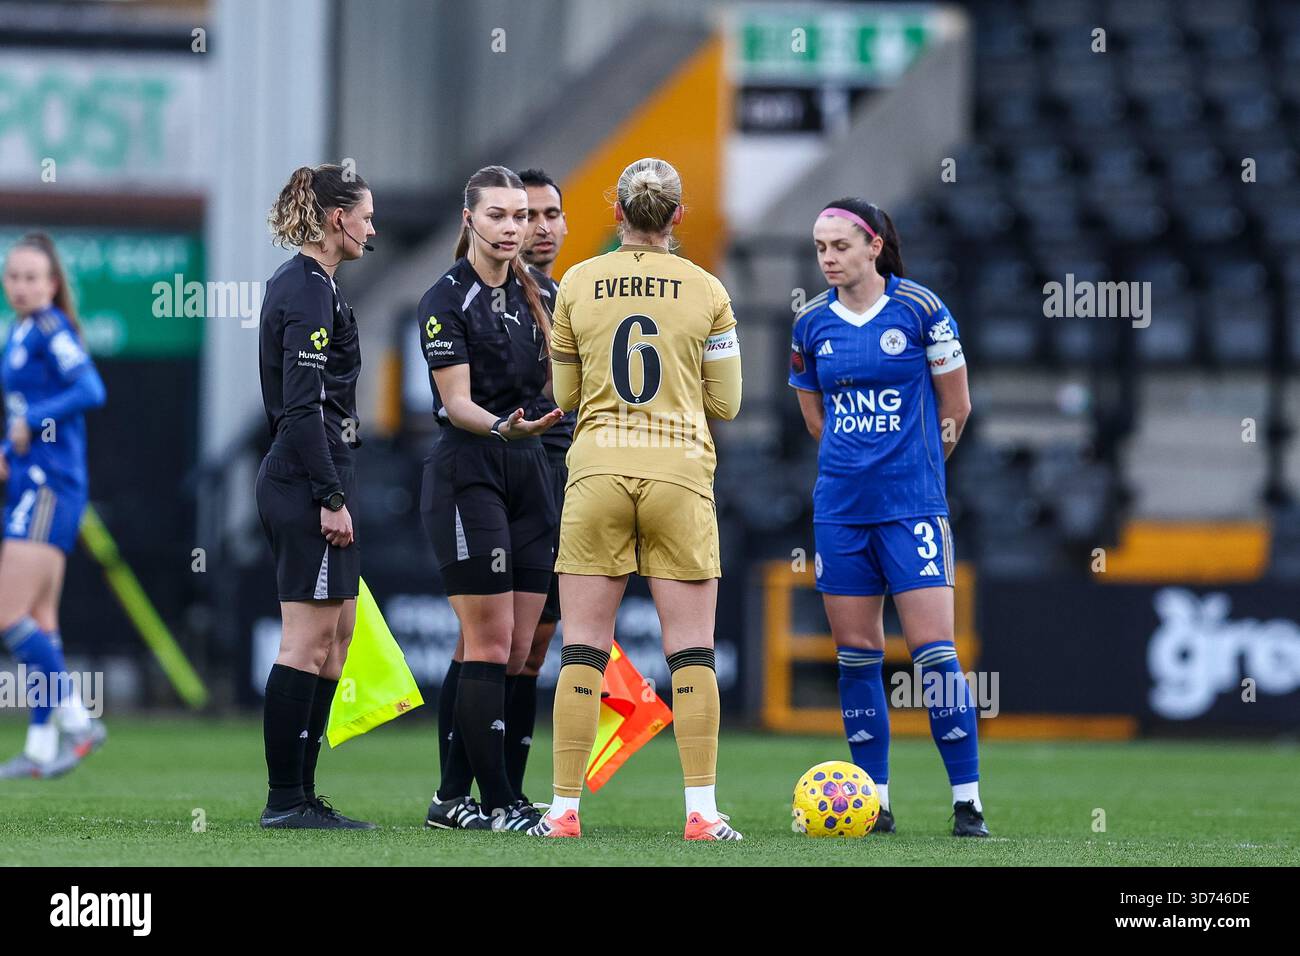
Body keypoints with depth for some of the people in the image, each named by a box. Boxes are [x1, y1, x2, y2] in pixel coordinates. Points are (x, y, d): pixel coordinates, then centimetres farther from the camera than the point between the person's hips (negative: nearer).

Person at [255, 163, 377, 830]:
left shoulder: (292, 285, 17)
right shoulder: (312, 293, -14)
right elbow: (303, 406, -20)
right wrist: (331, 497, -20)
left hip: (292, 477, 11)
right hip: (310, 480, -11)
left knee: (338, 628, 12)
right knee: (310, 637, -8)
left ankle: (300, 794, 13)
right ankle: (285, 800, -6)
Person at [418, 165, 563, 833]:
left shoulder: (529, 294, 13)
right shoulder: (448, 299, -7)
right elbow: (456, 402, -15)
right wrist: (502, 427, -32)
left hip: (527, 476, 7)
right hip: (467, 476, -7)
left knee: (512, 652, 4)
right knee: (490, 645, -8)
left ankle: (451, 800, 9)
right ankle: (497, 801, -5)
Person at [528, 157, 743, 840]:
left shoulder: (577, 285, 3)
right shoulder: (706, 292, 2)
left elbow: (565, 392, 9)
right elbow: (725, 403, 5)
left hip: (597, 470, 1)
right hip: (680, 471, -1)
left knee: (583, 649, 3)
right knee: (691, 652, 1)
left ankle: (564, 808, 1)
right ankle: (702, 811, -6)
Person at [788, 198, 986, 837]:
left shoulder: (920, 309, -6)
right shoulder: (812, 324, 5)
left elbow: (955, 406, 3)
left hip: (912, 504, -4)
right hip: (840, 509, 4)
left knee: (933, 649, -9)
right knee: (855, 652, 5)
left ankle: (967, 802, -5)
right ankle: (874, 800, 11)